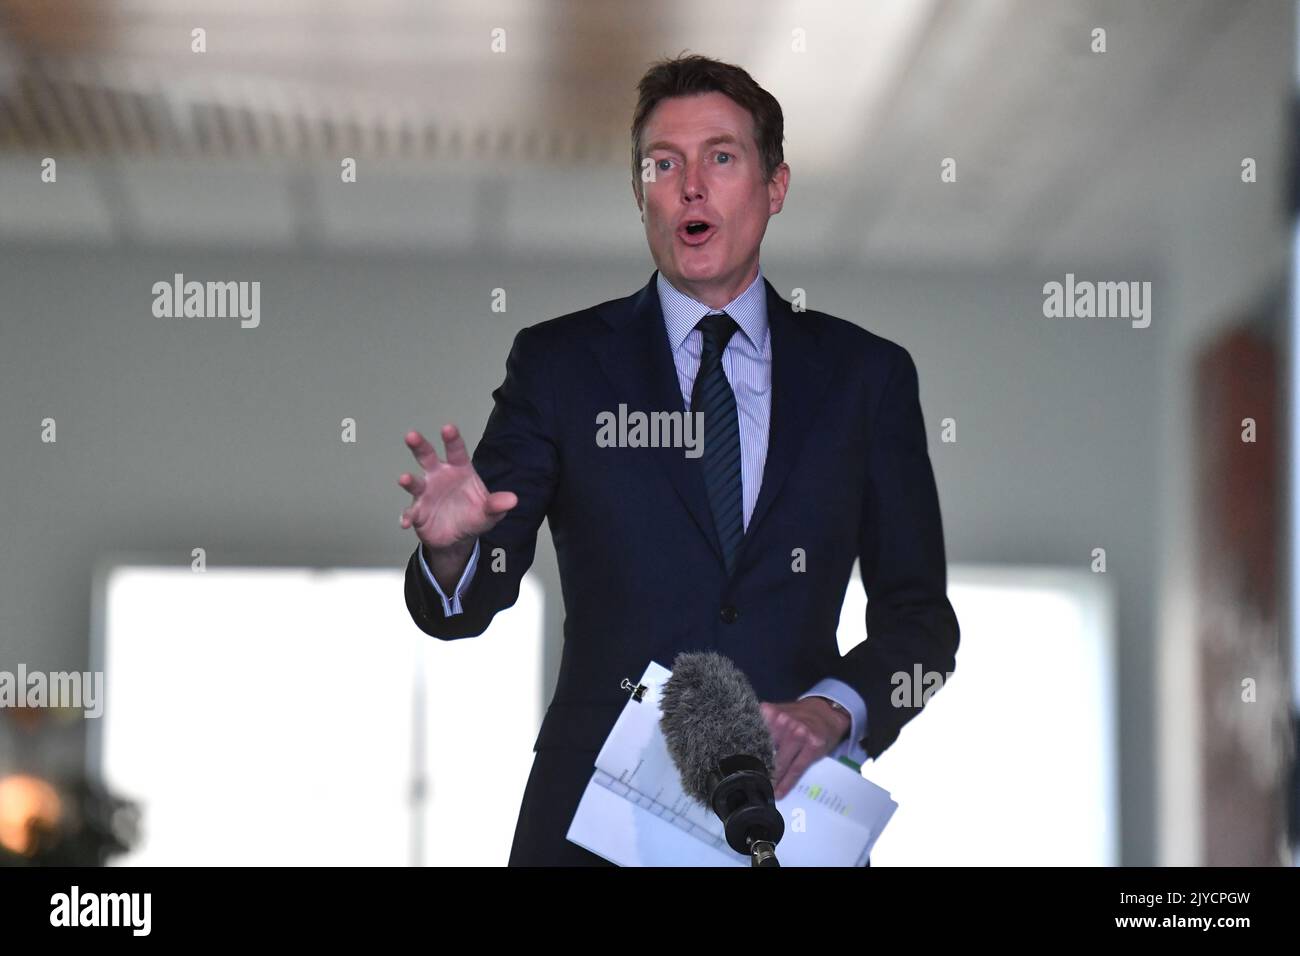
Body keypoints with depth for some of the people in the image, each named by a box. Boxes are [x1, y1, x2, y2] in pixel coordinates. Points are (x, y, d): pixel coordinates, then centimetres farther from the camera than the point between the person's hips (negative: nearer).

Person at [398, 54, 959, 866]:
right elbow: (462, 610, -2)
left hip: (793, 808, 1)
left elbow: (920, 614, 5)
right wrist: (451, 546, -24)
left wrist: (835, 709, -14)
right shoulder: (558, 364, 3)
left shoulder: (867, 374, 5)